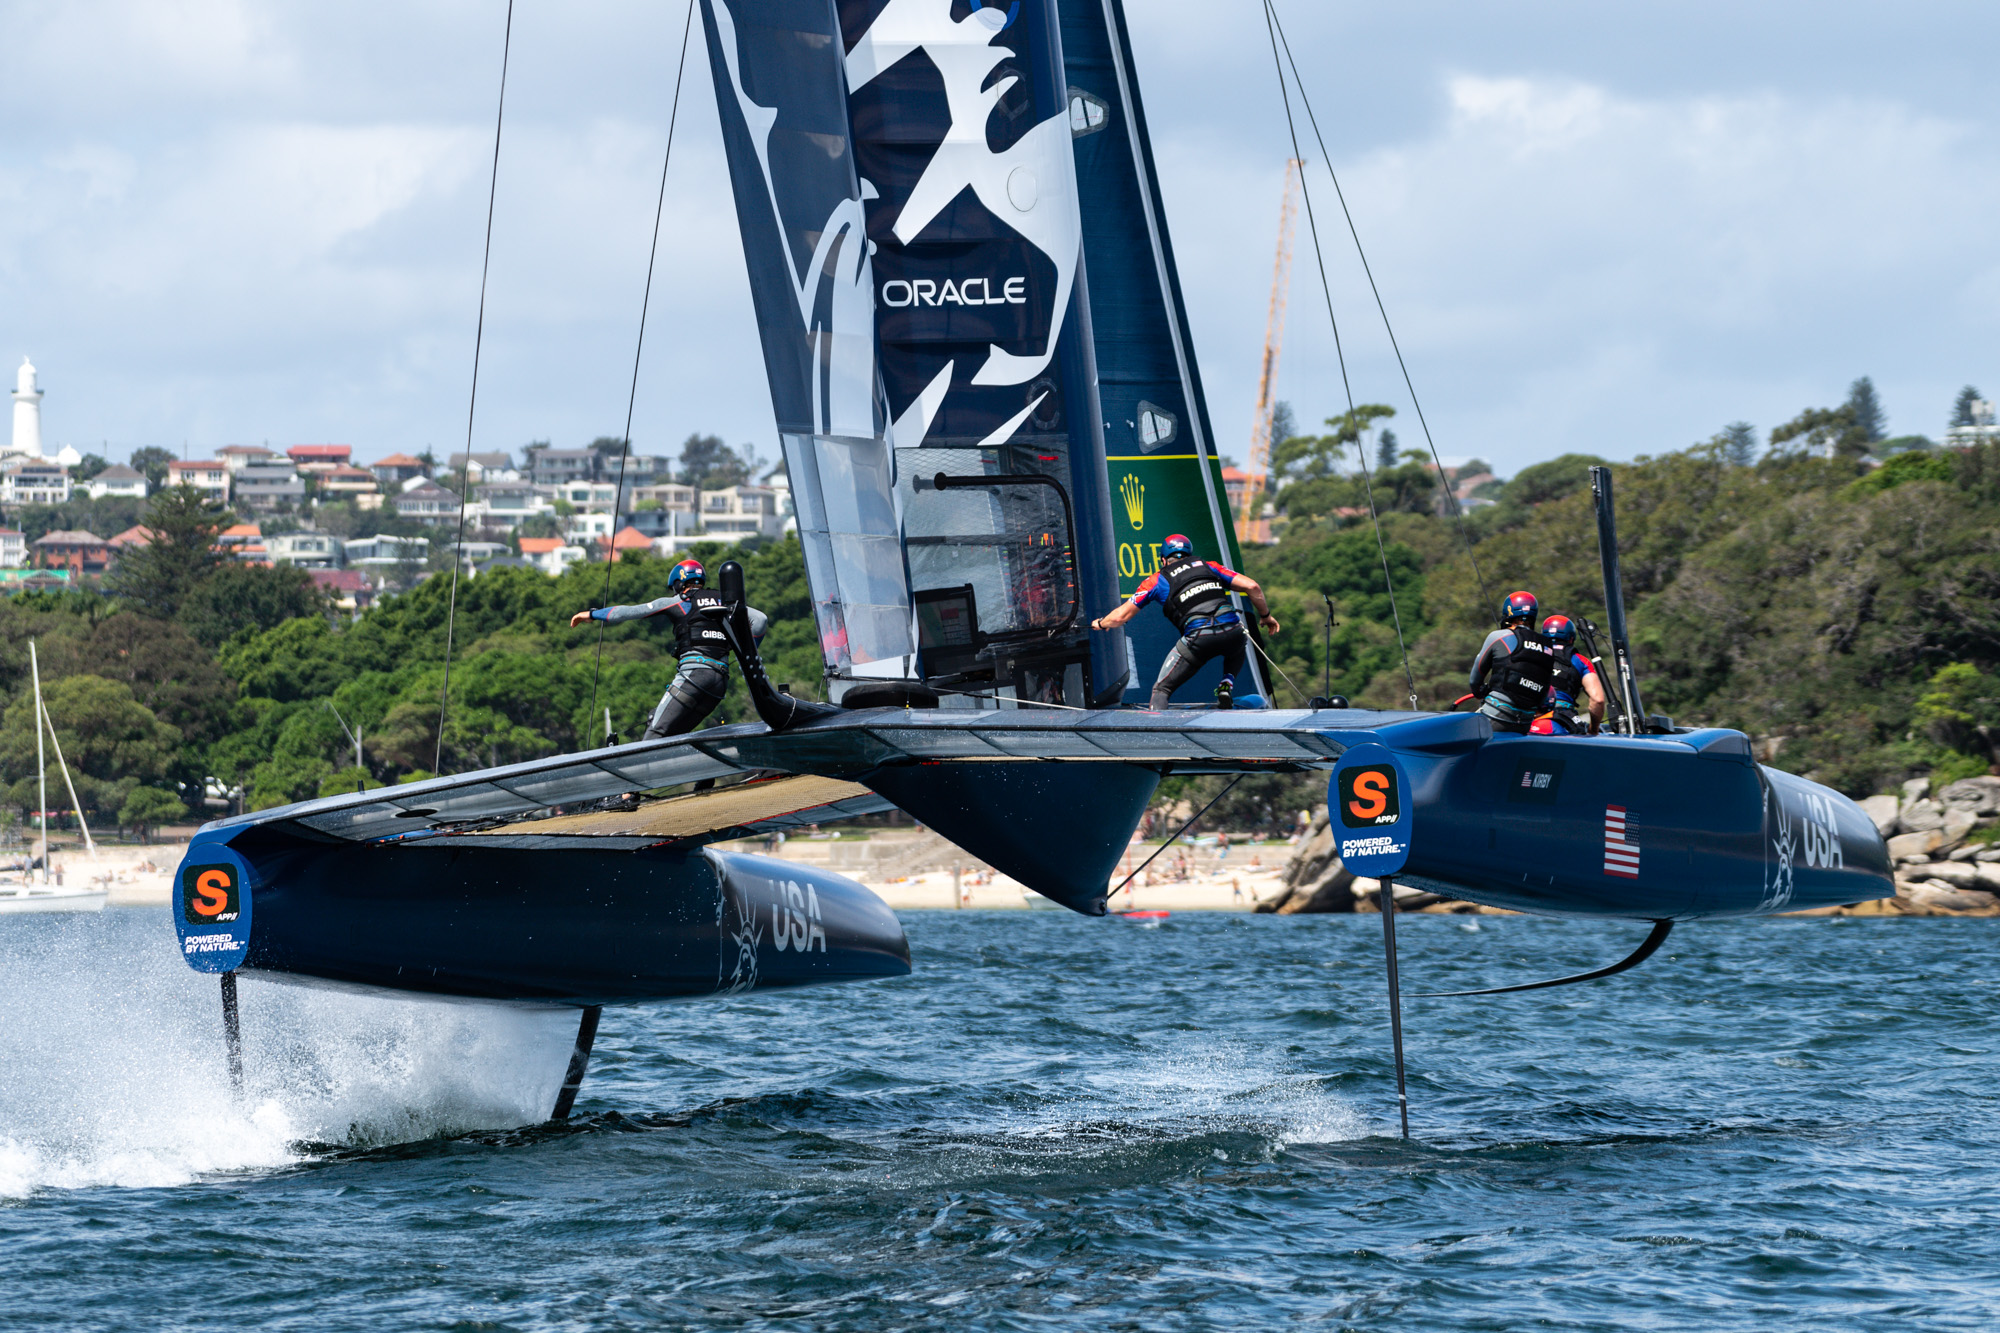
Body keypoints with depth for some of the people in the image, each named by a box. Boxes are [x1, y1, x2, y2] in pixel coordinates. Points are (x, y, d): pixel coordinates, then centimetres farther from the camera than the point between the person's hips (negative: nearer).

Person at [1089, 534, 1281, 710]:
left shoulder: (1157, 580, 19)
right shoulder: (1209, 566, 25)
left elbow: (1120, 617, 21)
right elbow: (1251, 586, 17)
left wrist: (1101, 624, 43)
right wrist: (1265, 615, 33)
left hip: (1198, 638, -3)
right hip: (1231, 632, 3)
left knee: (1162, 689, 11)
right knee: (1238, 647, 40)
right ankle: (1227, 684, 16)